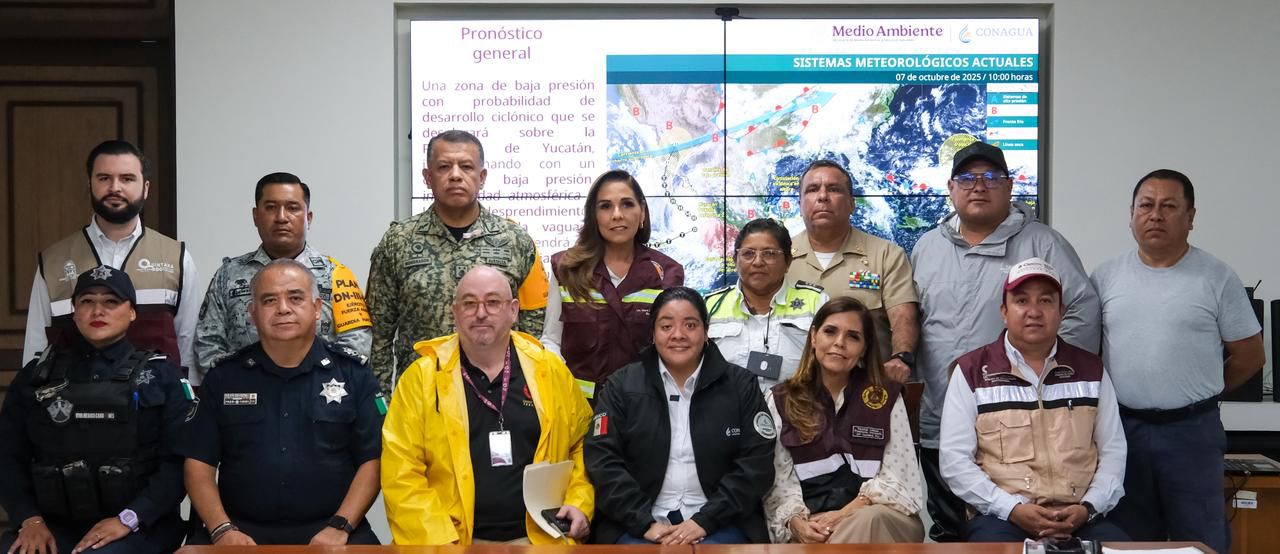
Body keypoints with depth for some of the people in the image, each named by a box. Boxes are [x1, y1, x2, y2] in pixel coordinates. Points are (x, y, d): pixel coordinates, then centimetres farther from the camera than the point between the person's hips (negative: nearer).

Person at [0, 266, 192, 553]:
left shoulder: (160, 375, 5)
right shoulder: (38, 374, 14)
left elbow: (179, 460, -4)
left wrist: (128, 519, -14)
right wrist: (30, 519, -4)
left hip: (140, 526, -3)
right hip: (55, 523, 3)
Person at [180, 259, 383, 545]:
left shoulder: (353, 374, 6)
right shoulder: (224, 377, 11)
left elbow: (373, 460, 2)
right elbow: (199, 463, 9)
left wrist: (340, 528, -10)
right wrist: (222, 529, -6)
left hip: (326, 530, -1)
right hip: (243, 530, 1)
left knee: (360, 543, -29)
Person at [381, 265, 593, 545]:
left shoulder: (550, 370, 8)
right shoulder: (421, 377, 1)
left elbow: (582, 443, 18)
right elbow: (402, 474, -2)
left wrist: (580, 503, 4)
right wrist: (437, 542, -11)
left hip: (540, 536, 2)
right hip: (456, 539, -1)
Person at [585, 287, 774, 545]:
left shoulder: (741, 385, 7)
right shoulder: (622, 386, 7)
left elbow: (757, 463, -1)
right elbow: (603, 461, -1)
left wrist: (705, 521, -11)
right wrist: (645, 523, -13)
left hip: (719, 523, 0)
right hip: (637, 525, 0)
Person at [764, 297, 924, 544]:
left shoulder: (886, 397, 12)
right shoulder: (780, 401, 12)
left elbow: (897, 477, 2)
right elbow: (779, 482, 4)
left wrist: (847, 514, -12)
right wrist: (796, 522, -16)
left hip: (883, 522, 1)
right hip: (813, 526, -1)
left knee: (870, 519, -36)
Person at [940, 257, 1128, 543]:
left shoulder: (1091, 369, 13)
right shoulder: (972, 372, 4)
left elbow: (1113, 450, 13)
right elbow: (955, 460, -1)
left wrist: (1089, 507, -4)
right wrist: (1012, 508, -12)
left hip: (1080, 518, 2)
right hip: (1001, 516, -2)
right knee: (992, 541, -32)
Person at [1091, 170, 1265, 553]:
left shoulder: (1218, 278, -1)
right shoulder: (1106, 276, 5)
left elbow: (1249, 357, 4)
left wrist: (1196, 394, 7)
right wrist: (1119, 396, 5)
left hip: (1192, 432, -2)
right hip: (1122, 430, 2)